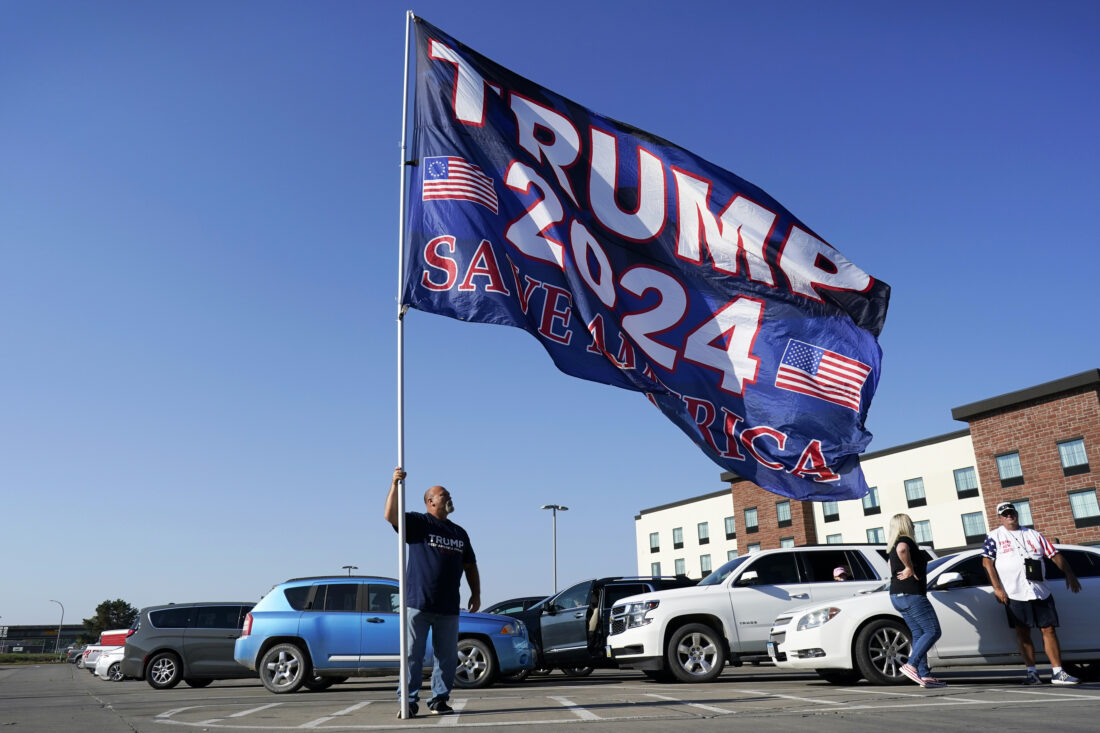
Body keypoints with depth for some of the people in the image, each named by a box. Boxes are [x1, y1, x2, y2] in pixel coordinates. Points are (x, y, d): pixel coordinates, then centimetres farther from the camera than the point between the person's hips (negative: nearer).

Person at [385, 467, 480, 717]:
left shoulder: (460, 533, 20)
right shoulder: (417, 523, 4)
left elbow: (470, 566, 22)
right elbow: (391, 516, -14)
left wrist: (476, 593, 12)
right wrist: (395, 484, -22)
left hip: (448, 607, 5)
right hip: (418, 603, -4)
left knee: (447, 656, 6)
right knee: (413, 654, -1)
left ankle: (439, 699, 17)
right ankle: (409, 701, 8)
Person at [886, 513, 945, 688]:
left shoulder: (894, 545, 18)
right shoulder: (905, 541, -11)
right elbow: (902, 549, -35)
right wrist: (910, 568, -23)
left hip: (898, 595, 10)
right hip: (911, 595, -10)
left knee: (918, 634, 10)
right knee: (933, 631, -7)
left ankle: (924, 675, 7)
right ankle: (910, 665, -15)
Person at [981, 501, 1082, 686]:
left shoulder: (1033, 535, 14)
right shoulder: (995, 536, 4)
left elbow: (1054, 555, 13)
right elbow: (987, 561, -3)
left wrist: (1069, 573, -1)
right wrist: (997, 588, -10)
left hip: (1041, 592, 3)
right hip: (1014, 594, -3)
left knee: (1049, 630, 1)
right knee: (1023, 632, 1)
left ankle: (1058, 672, 6)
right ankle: (1031, 672, 7)